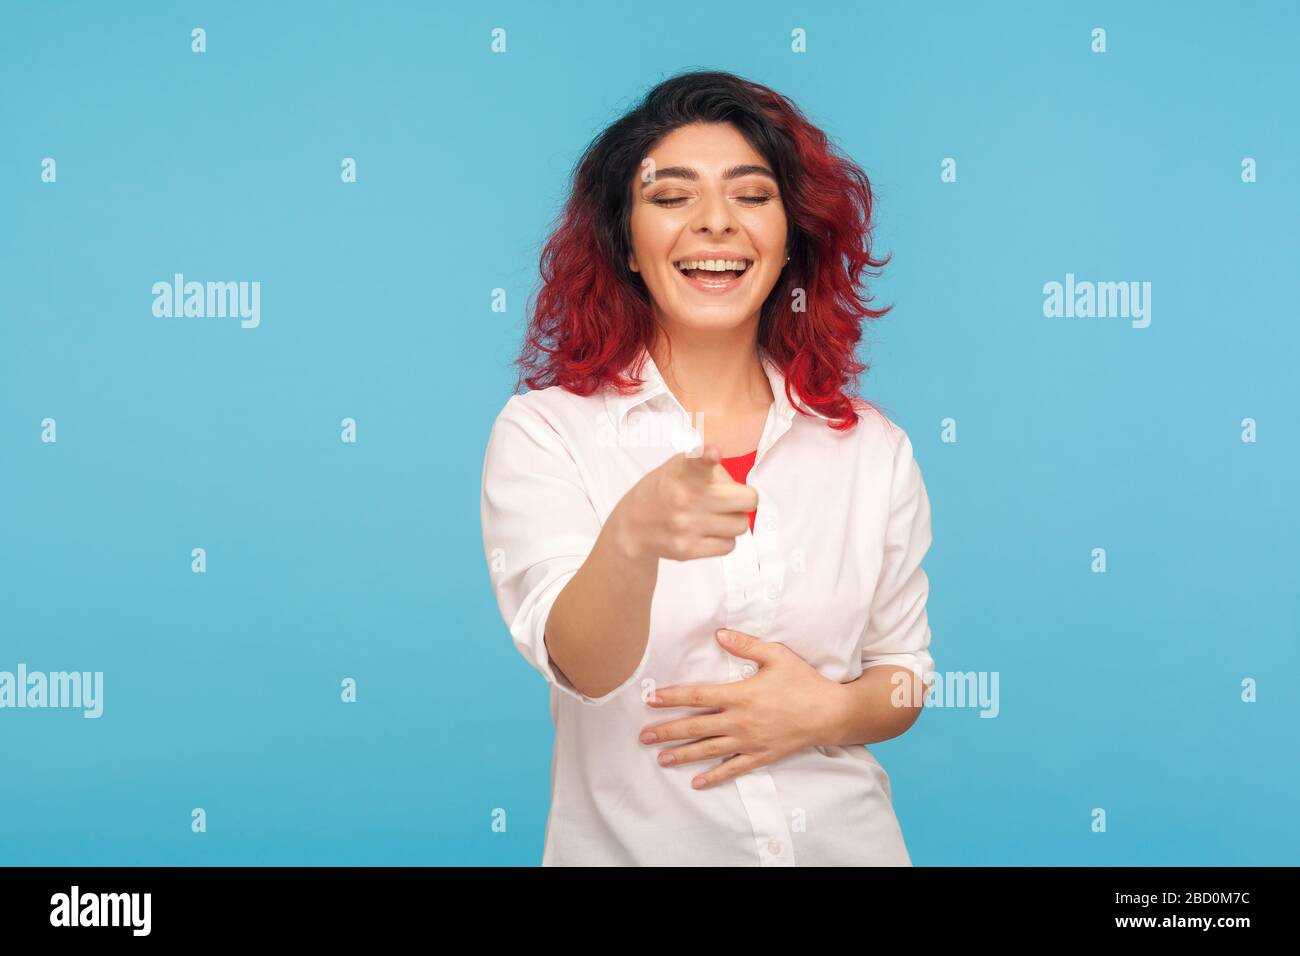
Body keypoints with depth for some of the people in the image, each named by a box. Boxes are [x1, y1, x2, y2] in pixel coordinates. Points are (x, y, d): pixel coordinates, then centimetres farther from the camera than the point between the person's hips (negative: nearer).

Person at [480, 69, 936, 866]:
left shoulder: (874, 449, -3)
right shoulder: (541, 434, -11)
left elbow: (905, 674, 5)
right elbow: (582, 668, -23)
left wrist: (827, 711, -15)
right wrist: (630, 539, -42)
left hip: (843, 841, 2)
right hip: (632, 845, -2)